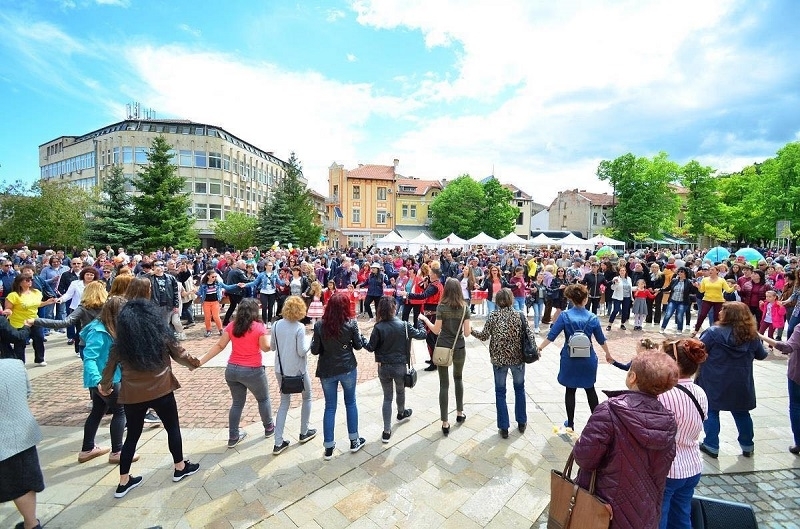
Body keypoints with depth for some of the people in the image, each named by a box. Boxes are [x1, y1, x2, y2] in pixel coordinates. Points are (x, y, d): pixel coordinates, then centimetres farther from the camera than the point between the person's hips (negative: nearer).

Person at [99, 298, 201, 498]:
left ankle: (124, 482, 28)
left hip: (132, 396, 2)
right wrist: (194, 362, 19)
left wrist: (104, 386, 26)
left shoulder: (120, 344, -3)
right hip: (161, 392, -2)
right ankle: (180, 468, 30)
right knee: (173, 428, 16)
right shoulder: (162, 336, -10)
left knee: (132, 436, 19)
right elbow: (180, 355, 0)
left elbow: (109, 368, 7)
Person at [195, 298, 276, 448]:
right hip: (252, 371, -4)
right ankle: (269, 428, 33)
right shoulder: (259, 327, -15)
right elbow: (265, 347, -12)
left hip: (232, 370, 5)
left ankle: (233, 437, 27)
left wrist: (201, 361, 6)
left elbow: (219, 346, 0)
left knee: (237, 403, 21)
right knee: (263, 399, 18)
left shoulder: (232, 326, 0)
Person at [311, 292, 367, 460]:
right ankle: (354, 441, 31)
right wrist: (358, 333, 13)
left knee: (330, 407, 14)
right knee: (350, 403, 18)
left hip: (327, 371, 1)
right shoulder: (351, 324, -14)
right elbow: (359, 346, -3)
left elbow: (315, 350, -6)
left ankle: (328, 448, 23)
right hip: (348, 369, 0)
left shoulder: (319, 325, -12)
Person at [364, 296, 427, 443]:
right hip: (400, 366, 1)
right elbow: (421, 335, -3)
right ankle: (401, 413, 54)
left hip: (383, 367, 0)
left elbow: (371, 348, -10)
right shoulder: (403, 325, -13)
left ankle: (386, 431, 15)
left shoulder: (378, 327, -16)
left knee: (387, 397, 14)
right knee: (400, 391, 27)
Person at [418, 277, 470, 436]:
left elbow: (436, 330, -8)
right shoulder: (464, 307, -4)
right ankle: (460, 413, 38)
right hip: (459, 349, 2)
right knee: (458, 379, 26)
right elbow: (467, 333, -4)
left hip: (443, 348, -2)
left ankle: (445, 423, 12)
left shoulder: (441, 306, -11)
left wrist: (425, 319, 5)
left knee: (444, 384, 6)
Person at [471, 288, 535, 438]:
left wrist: (471, 331, 11)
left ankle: (504, 428, 16)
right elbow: (530, 335, -7)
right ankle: (521, 423, 34)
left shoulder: (492, 316, -8)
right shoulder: (519, 315, -6)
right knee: (519, 389, 21)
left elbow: (484, 336, -4)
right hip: (518, 358, 1)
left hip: (499, 358, -1)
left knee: (500, 392, 11)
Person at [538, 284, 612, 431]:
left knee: (570, 390, 10)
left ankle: (570, 424, 19)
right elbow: (601, 339, 6)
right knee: (590, 389, 21)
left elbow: (551, 335, -14)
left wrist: (539, 348, -5)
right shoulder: (593, 318, -6)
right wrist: (608, 353, 24)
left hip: (570, 359, -1)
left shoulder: (565, 315, -11)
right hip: (588, 359, 2)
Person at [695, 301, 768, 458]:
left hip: (715, 383, -4)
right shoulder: (752, 335, -2)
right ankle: (747, 446, 35)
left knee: (711, 412, 9)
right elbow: (762, 355, 14)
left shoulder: (714, 332, -18)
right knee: (741, 413, 22)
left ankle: (711, 446, 15)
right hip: (741, 384, 5)